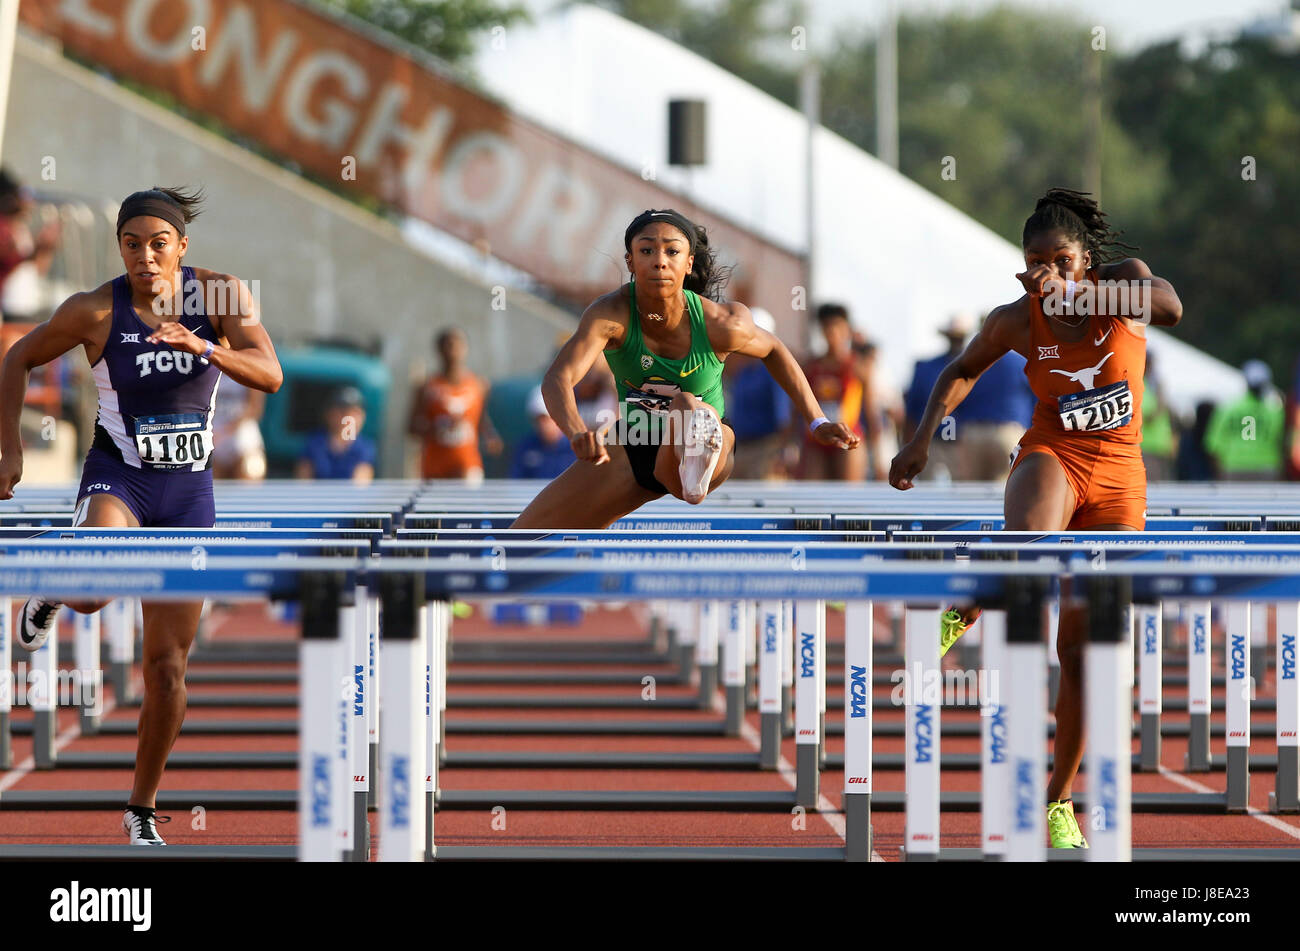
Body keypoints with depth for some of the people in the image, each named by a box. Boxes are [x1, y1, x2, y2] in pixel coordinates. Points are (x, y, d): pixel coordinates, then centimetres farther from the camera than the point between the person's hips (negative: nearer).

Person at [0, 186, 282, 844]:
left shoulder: (222, 295, -7)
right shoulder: (96, 311, -11)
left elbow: (269, 376, -19)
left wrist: (204, 346, -35)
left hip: (188, 492, 2)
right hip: (117, 478, -2)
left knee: (167, 666, 4)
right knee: (95, 589, -36)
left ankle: (141, 809, 22)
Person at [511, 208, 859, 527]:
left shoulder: (719, 323, -20)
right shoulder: (612, 314, -21)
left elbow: (773, 351, 4)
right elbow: (557, 380, -35)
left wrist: (816, 423, 2)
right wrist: (578, 433, -56)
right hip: (630, 454, 3)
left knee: (686, 404, -40)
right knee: (524, 534, -1)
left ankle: (696, 472, -72)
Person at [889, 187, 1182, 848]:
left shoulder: (1123, 278, -6)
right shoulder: (1017, 321, -4)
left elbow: (1169, 308, -29)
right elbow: (963, 371, 15)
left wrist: (1074, 296, -35)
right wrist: (922, 439, 5)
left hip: (1119, 476, 1)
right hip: (1053, 457, -1)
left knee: (1082, 649, 1)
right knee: (1027, 545, -42)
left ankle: (1058, 797, 14)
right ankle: (960, 616, -14)